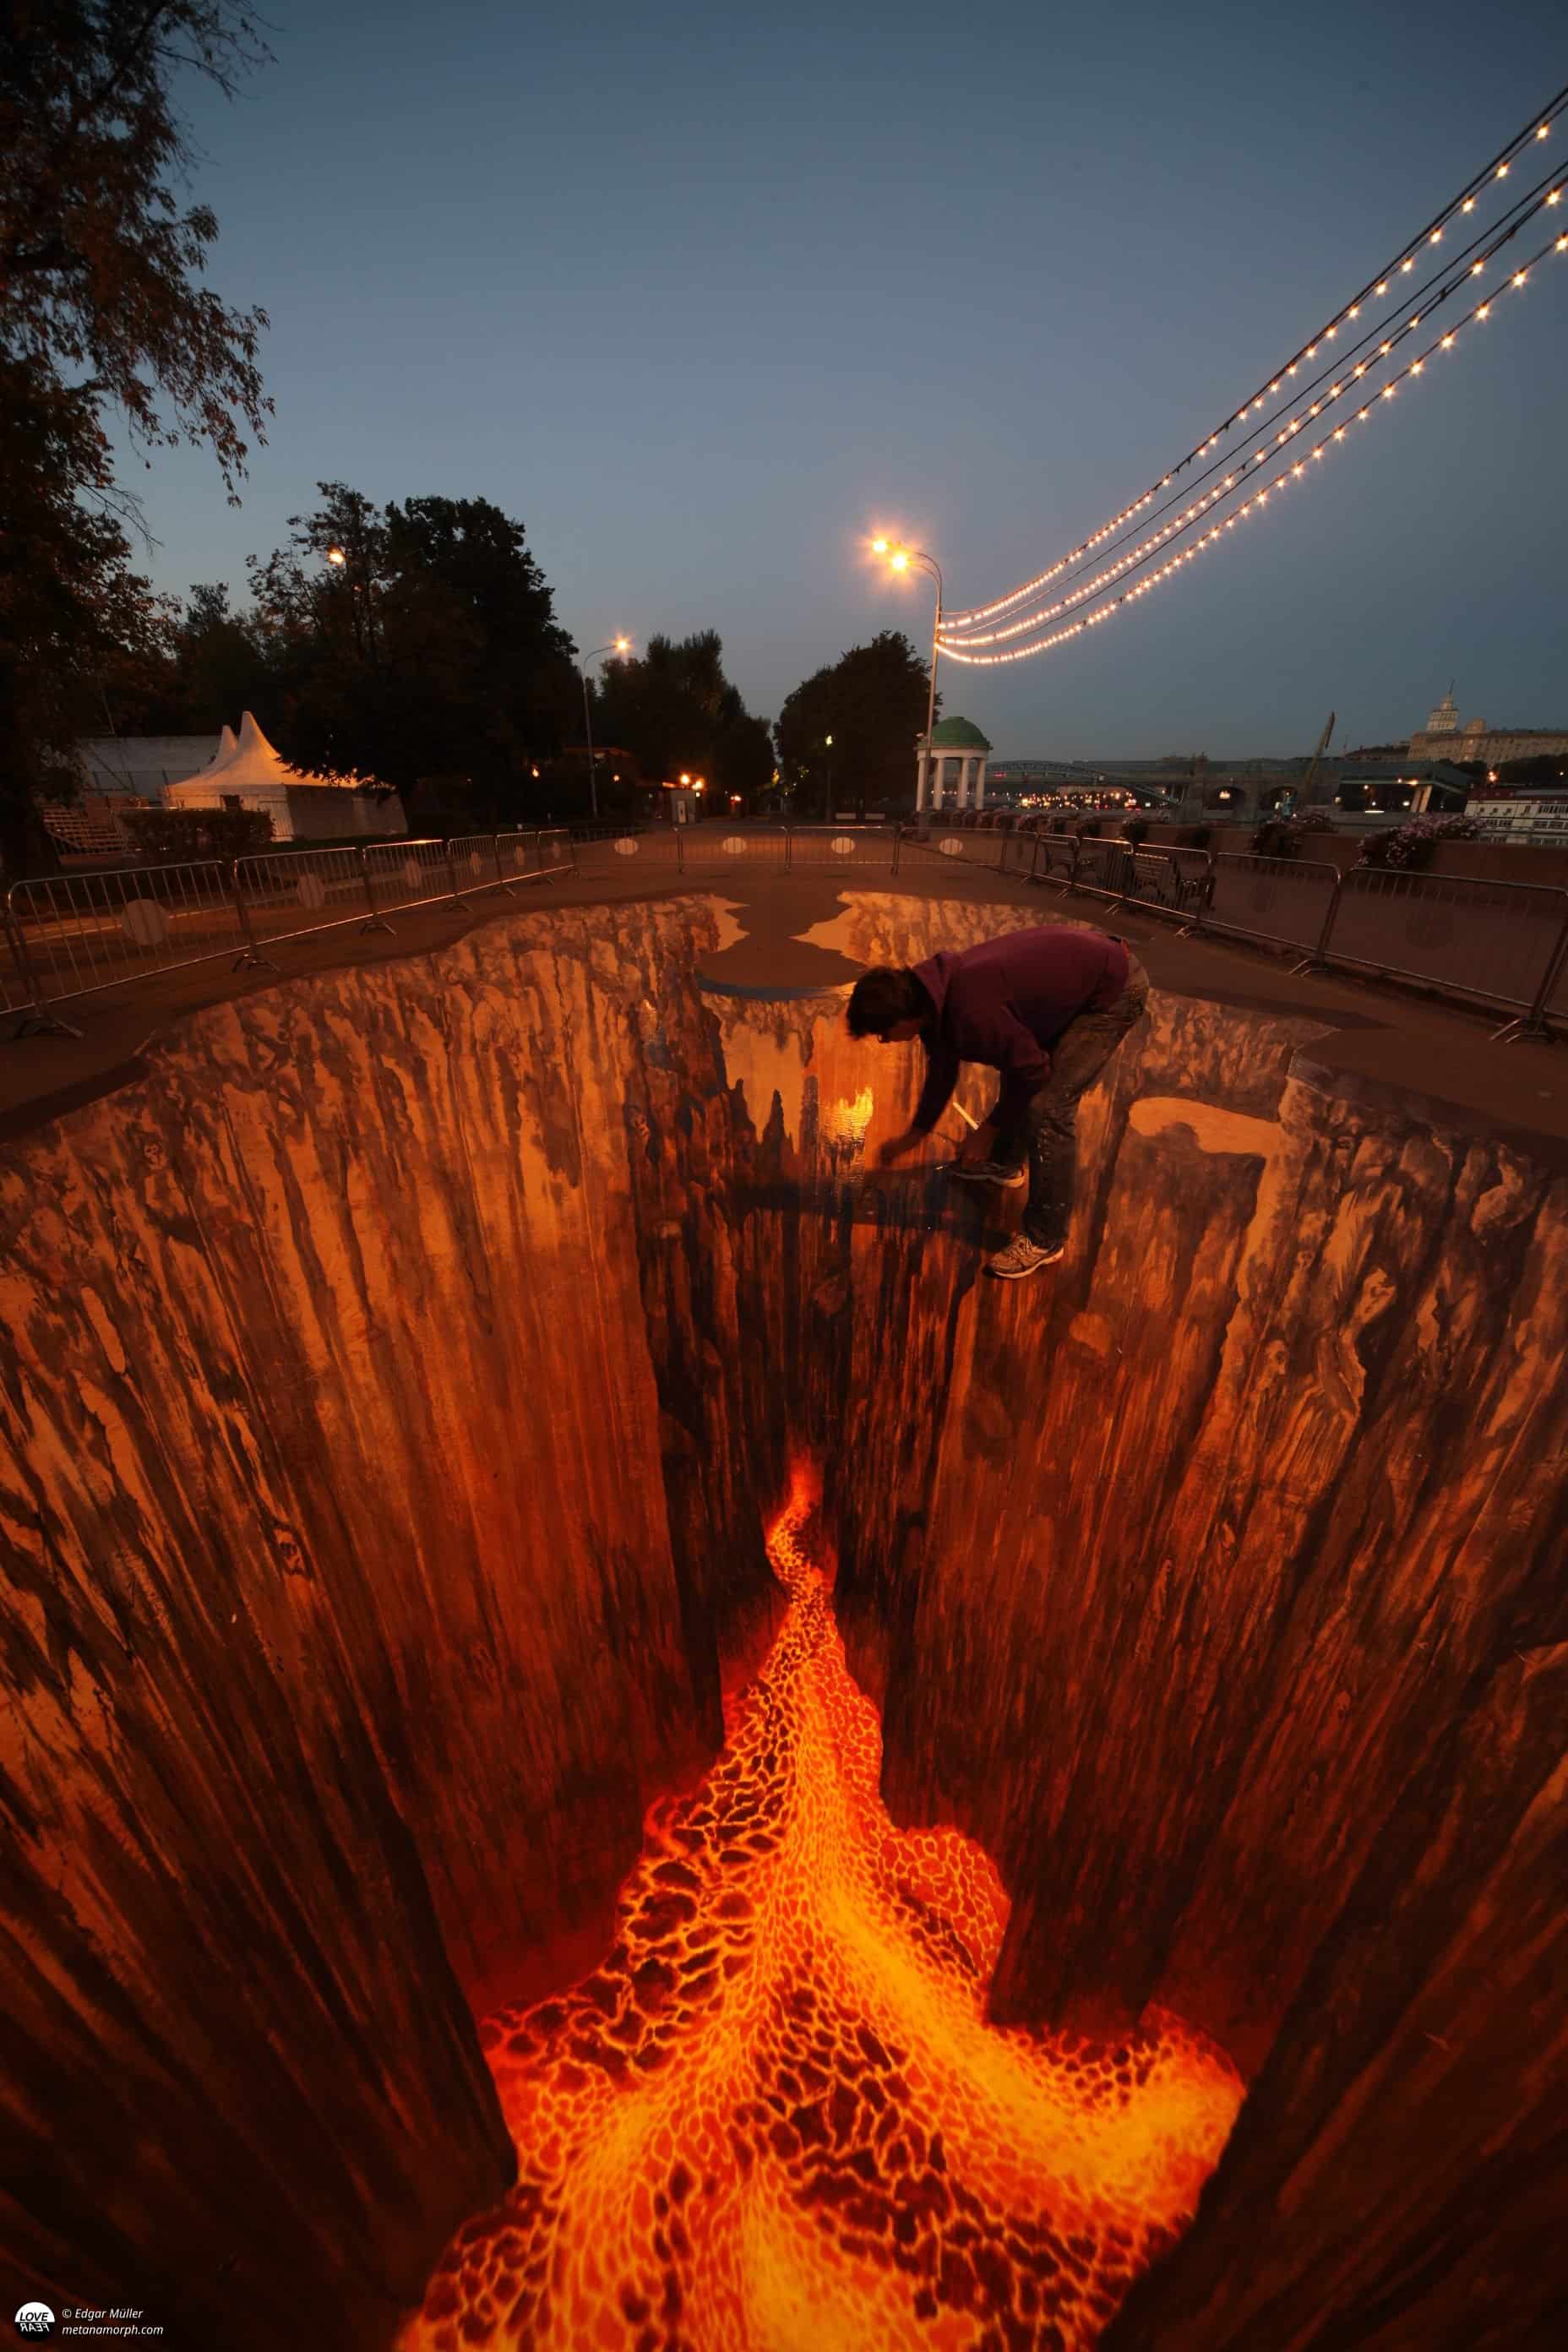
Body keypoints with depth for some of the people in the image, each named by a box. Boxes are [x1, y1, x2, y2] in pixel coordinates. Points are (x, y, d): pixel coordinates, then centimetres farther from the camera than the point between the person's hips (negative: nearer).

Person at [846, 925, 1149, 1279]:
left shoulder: (971, 1012, -32)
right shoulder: (933, 994, -2)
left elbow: (1032, 1071, -21)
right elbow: (942, 1070, 14)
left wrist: (987, 1130, -9)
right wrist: (913, 1135, 24)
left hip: (1115, 986, -9)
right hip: (1083, 961, 10)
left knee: (1047, 1107, -14)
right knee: (1013, 1061, 20)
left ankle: (1045, 1239, -1)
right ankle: (1004, 1163, 42)